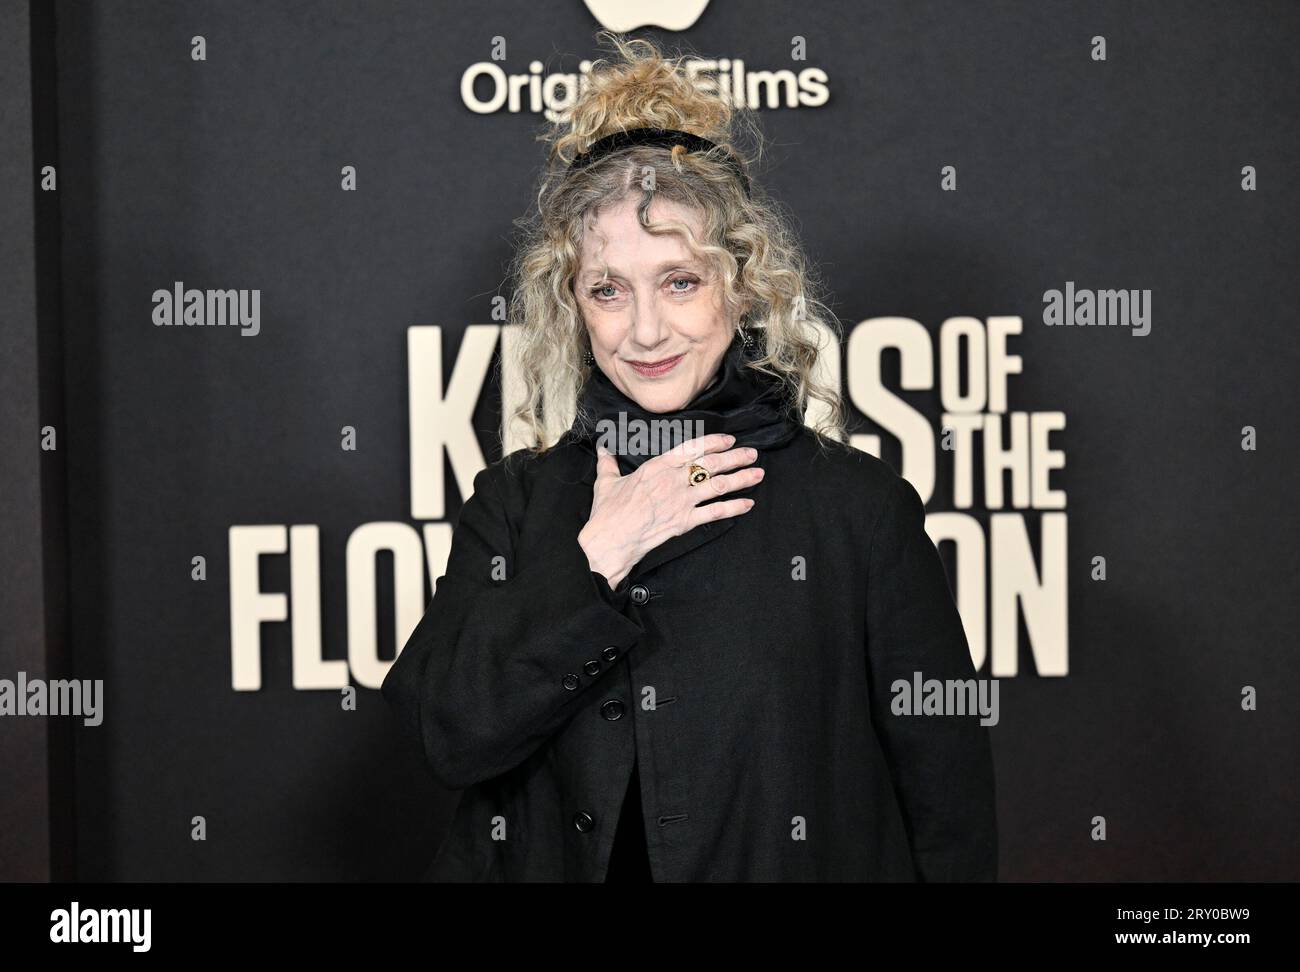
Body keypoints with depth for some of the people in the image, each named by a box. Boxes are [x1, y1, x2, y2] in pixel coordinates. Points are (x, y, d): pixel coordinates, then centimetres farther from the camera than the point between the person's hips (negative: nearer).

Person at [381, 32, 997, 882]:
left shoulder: (862, 505, -9)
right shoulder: (515, 503, -2)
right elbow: (452, 738, -13)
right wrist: (596, 559, -16)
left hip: (795, 858, -1)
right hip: (555, 859, 1)